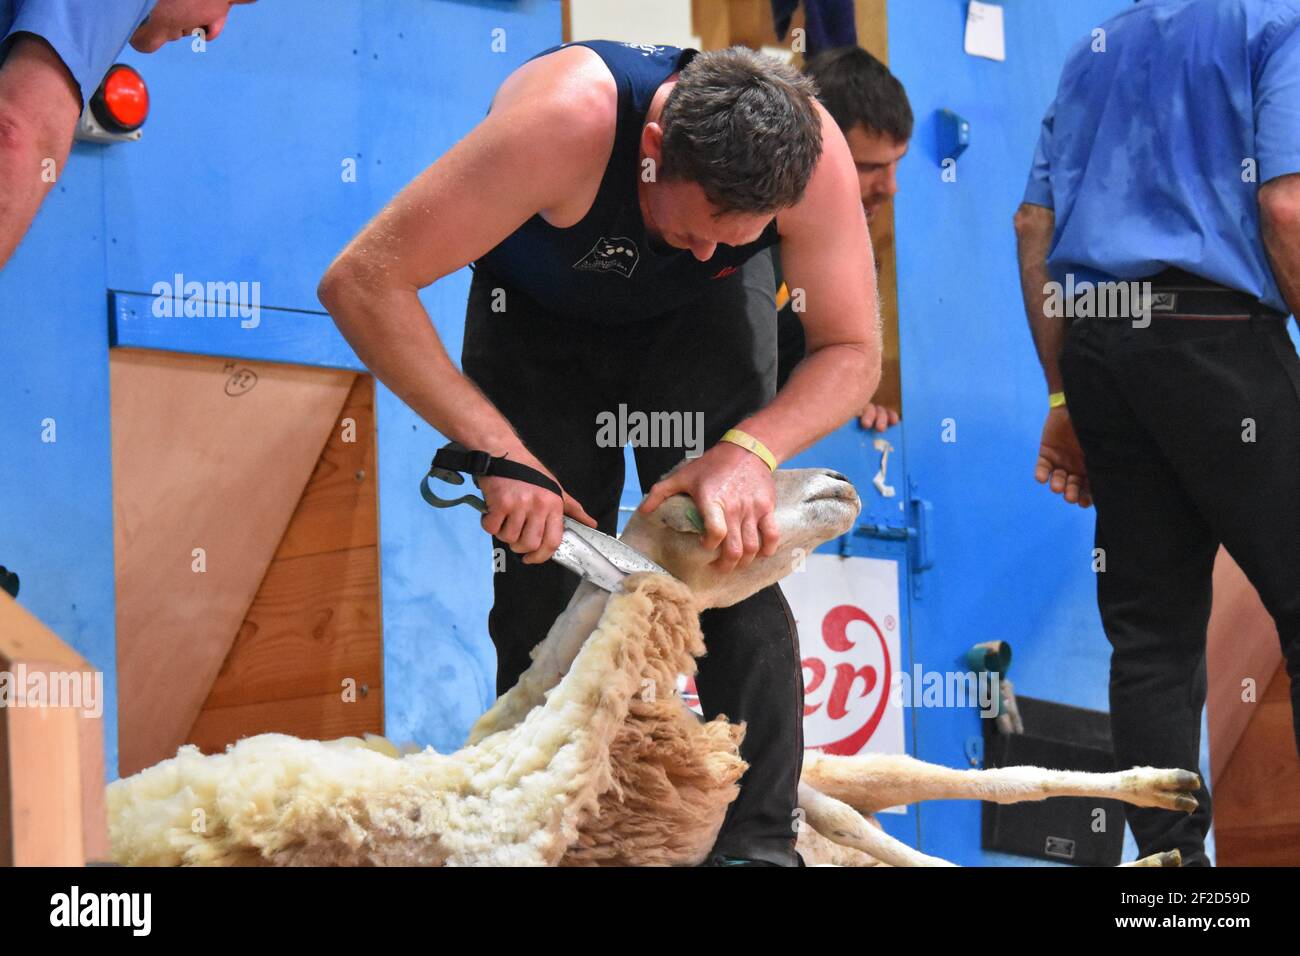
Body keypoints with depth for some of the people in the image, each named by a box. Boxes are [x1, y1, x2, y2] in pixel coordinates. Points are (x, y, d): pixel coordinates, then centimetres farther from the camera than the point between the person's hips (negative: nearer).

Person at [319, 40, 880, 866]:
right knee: (543, 581, -7)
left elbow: (852, 351, -20)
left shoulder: (812, 153, -35)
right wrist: (497, 449, -45)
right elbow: (363, 283, -42)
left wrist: (751, 449, -40)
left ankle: (760, 838, -11)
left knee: (733, 562, -15)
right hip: (539, 310, -1)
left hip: (702, 315, 1)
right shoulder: (565, 123, -43)